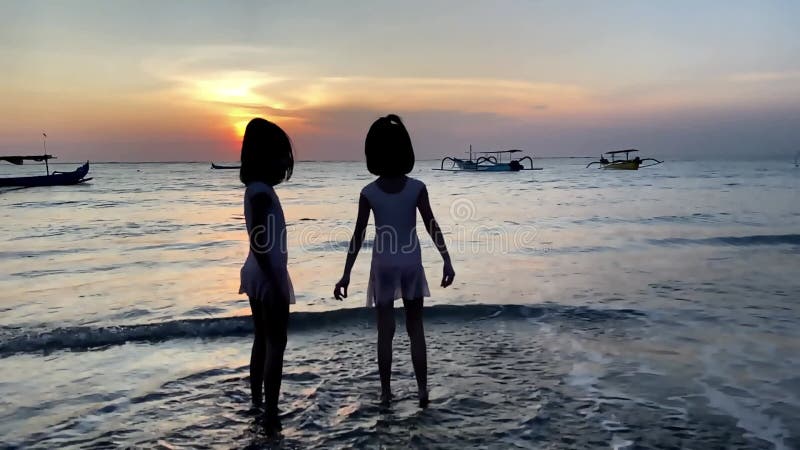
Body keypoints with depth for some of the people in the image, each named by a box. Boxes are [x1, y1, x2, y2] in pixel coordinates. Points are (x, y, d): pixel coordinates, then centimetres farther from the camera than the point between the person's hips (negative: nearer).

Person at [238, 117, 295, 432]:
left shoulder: (256, 189, 10)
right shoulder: (262, 192, -19)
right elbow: (260, 244, -23)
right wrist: (276, 284, -22)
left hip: (257, 275, 10)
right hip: (268, 277, -10)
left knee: (262, 340, 19)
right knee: (276, 344, -1)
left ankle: (257, 401, 31)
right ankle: (271, 414, 7)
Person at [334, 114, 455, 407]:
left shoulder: (368, 193, -8)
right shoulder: (417, 188, -8)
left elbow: (359, 236, -8)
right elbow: (432, 227, -7)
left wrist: (346, 275, -2)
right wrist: (447, 261, 1)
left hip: (384, 263, 0)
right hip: (411, 261, 1)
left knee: (385, 331, 8)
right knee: (415, 328, 13)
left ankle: (386, 392, 16)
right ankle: (422, 389, 14)